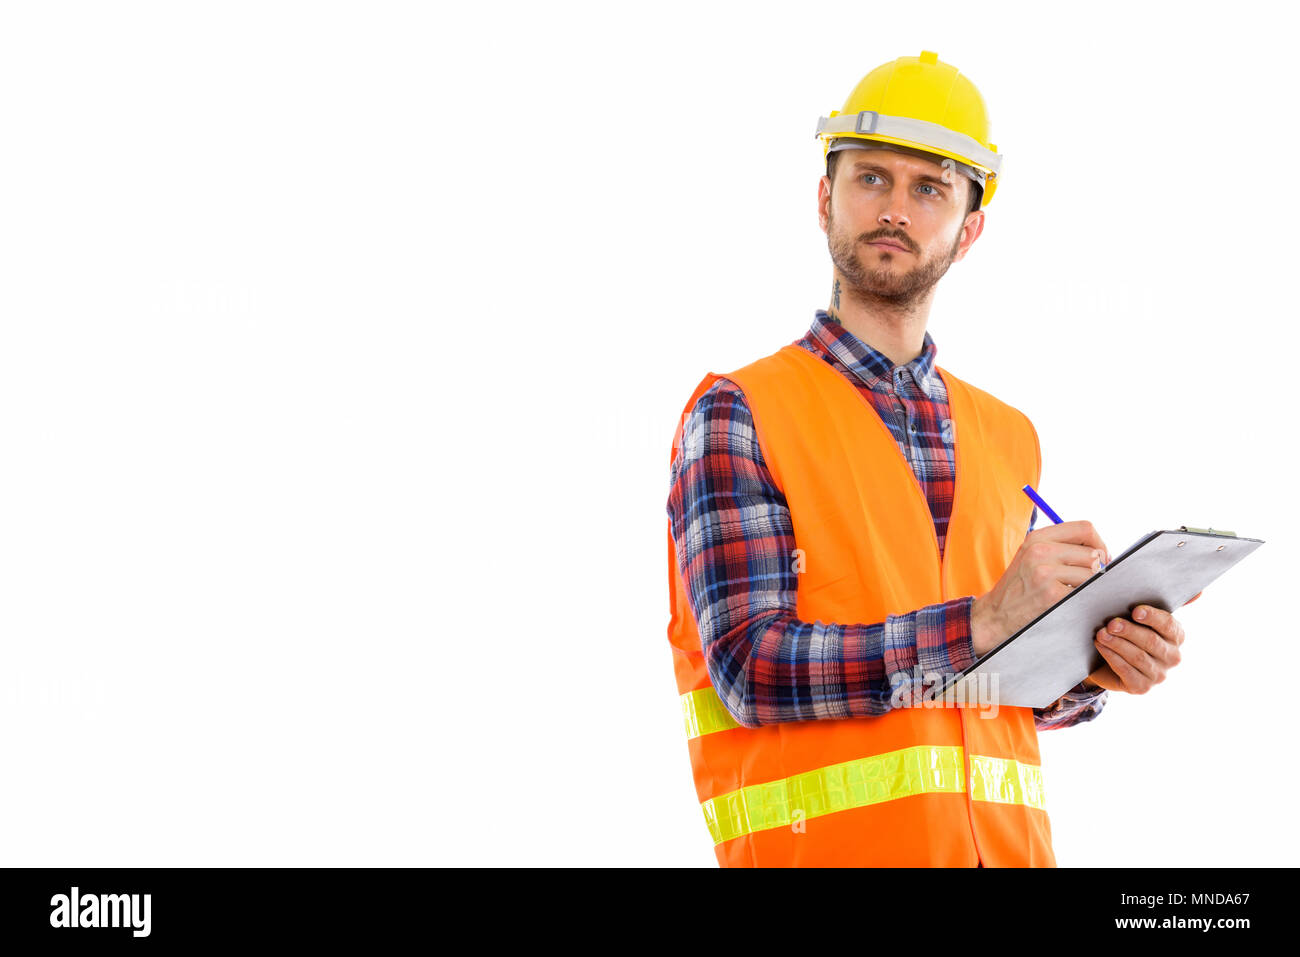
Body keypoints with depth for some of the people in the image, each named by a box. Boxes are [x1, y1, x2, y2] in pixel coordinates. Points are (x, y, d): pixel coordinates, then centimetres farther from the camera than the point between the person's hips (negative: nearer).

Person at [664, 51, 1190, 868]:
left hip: (1007, 845, 4)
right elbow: (753, 669, -13)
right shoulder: (738, 416, -2)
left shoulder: (1009, 437, 13)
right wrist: (982, 621, -18)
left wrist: (1091, 672, 1)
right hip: (827, 846, -4)